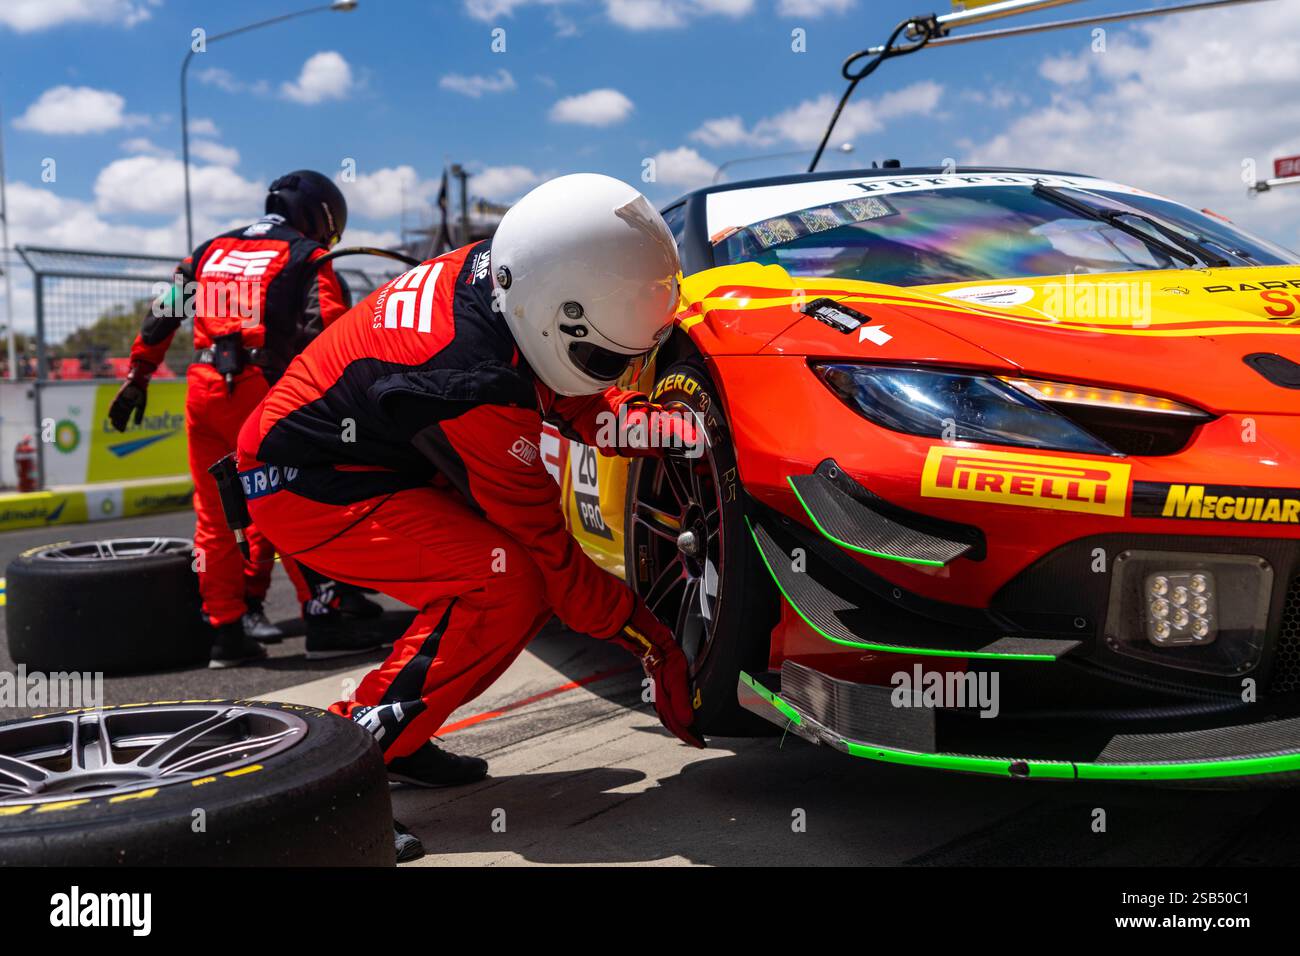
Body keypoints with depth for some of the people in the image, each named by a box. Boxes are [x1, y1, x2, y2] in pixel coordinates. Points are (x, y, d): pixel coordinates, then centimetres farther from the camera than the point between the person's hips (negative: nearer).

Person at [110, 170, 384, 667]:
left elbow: (162, 316, 19)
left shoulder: (208, 251, 21)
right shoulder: (308, 257, 4)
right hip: (264, 394, -5)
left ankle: (226, 629, 15)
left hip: (203, 391, 5)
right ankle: (324, 621, 1)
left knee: (214, 515, 11)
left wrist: (136, 379, 22)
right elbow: (332, 330, -9)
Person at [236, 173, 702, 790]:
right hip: (303, 488, -9)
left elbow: (585, 409, 5)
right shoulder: (479, 389, -33)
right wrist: (655, 649, -16)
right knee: (509, 580, -23)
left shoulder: (494, 270, -9)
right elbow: (549, 552, -23)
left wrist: (693, 427, -10)